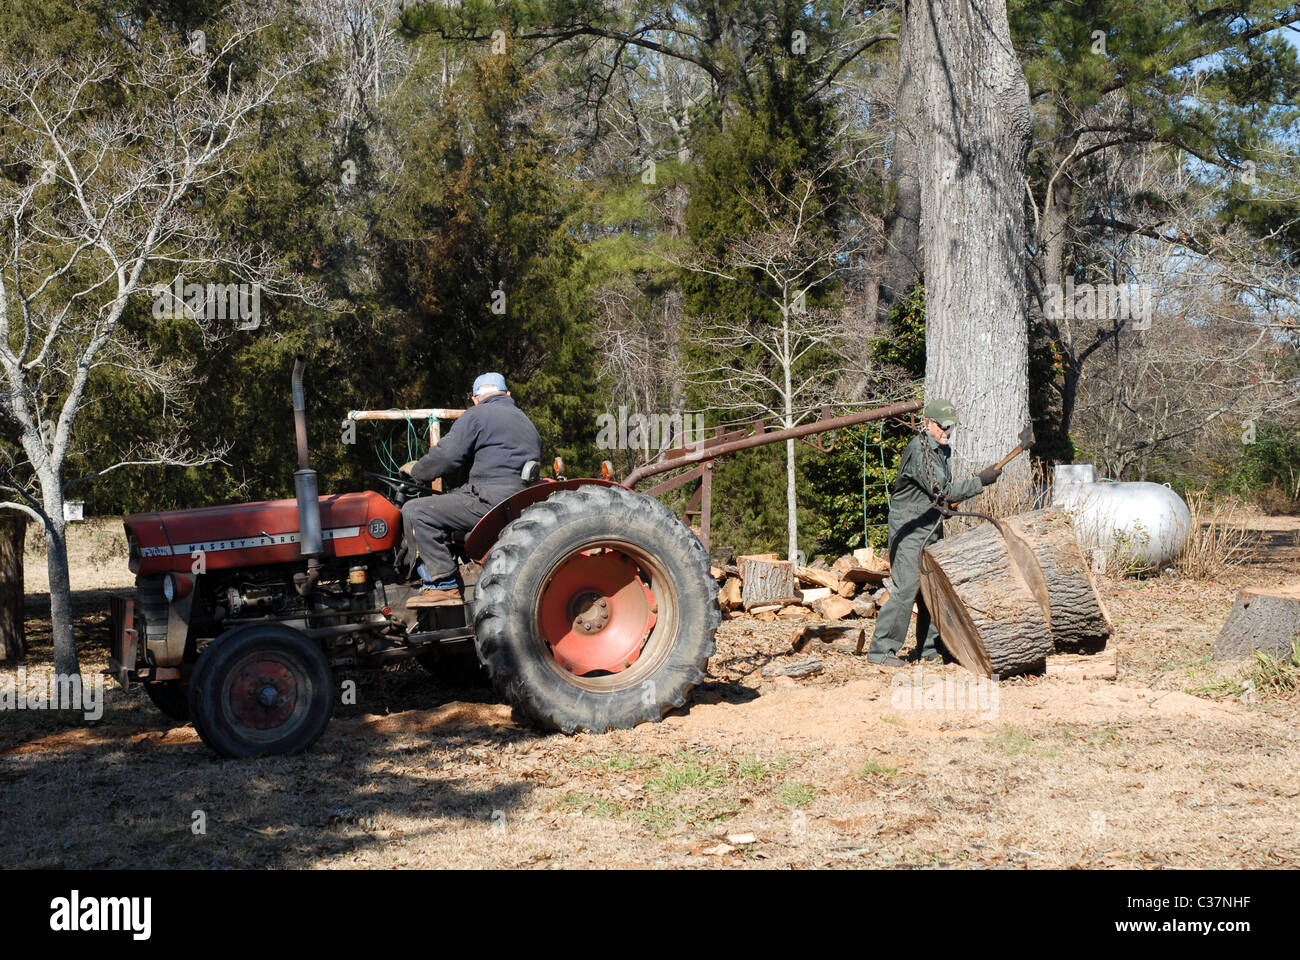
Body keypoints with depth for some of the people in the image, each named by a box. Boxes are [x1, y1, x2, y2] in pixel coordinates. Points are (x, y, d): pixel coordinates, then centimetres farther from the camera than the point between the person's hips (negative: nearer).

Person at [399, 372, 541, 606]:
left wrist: (417, 470, 11)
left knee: (414, 511, -13)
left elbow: (446, 457, -9)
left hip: (492, 502, -10)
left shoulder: (476, 416, -1)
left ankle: (444, 586, -17)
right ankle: (431, 581, 15)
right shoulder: (526, 422, 26)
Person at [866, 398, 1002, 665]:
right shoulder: (918, 450, -18)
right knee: (906, 588, -15)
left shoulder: (943, 450, 13)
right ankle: (881, 650, -10)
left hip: (933, 527, 9)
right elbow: (942, 492, -21)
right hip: (909, 526, -9)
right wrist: (980, 481, -17)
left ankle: (929, 647, 18)